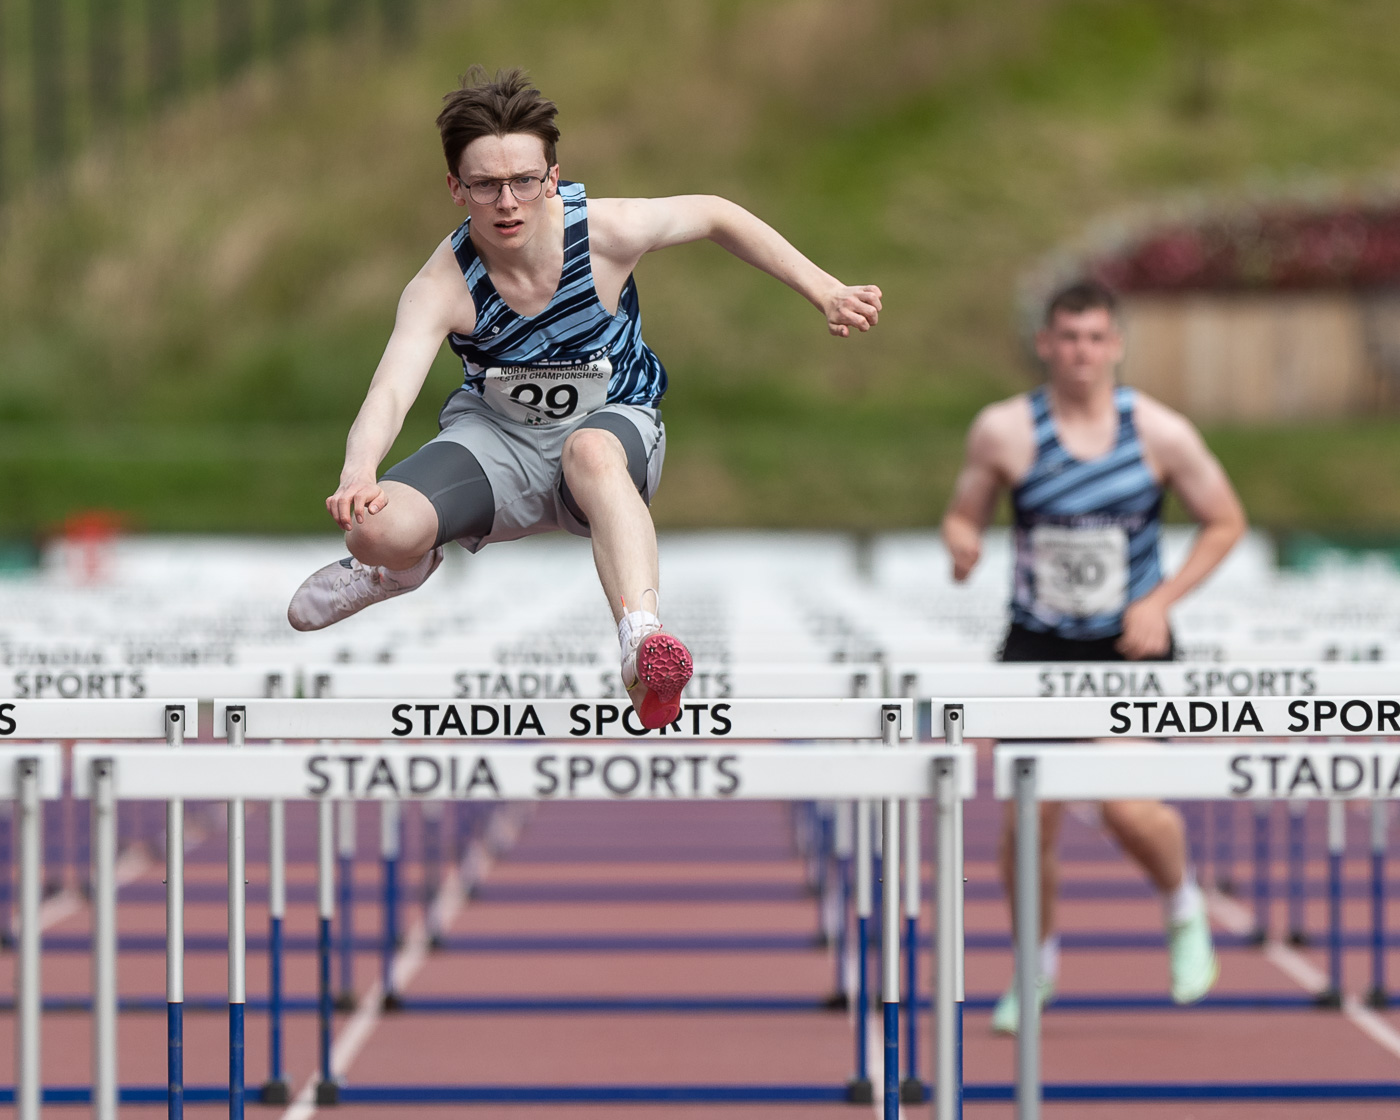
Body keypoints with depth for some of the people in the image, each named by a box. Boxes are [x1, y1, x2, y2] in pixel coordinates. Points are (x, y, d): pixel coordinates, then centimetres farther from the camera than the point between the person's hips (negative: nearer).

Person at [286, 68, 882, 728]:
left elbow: (715, 216, -1)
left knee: (590, 450, -41)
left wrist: (825, 292, 1)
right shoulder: (442, 286, -25)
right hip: (495, 434, 1)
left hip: (613, 423, -1)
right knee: (379, 529, -25)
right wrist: (357, 476, -62)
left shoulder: (606, 231, -21)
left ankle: (641, 642, -61)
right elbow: (390, 390, -40)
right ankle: (401, 567, 19)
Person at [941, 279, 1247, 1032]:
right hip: (1037, 648, 1)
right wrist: (963, 546, -19)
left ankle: (1183, 906, 16)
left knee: (1130, 810, -18)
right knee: (1026, 821, -2)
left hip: (1130, 651, -1)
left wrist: (1162, 600, -6)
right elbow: (963, 516, 6)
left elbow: (1225, 522, 6)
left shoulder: (1160, 432, -5)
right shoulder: (1004, 431, -5)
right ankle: (1036, 963, 25)